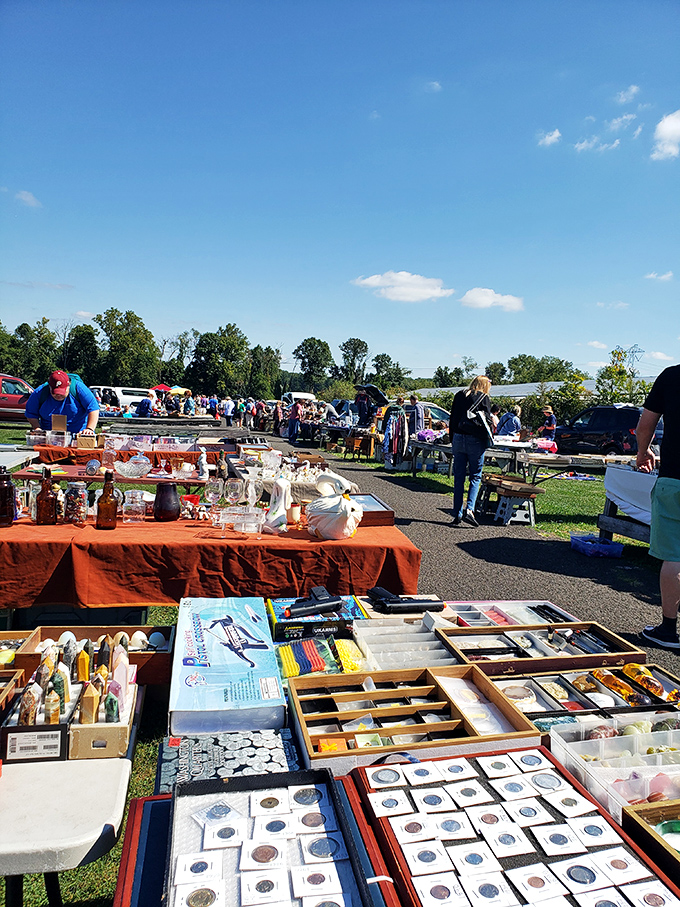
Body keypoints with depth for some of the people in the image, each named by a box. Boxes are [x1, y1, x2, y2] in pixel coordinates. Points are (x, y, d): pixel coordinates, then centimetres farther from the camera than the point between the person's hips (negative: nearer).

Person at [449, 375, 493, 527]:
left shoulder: (459, 395, 11)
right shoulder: (483, 397, -2)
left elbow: (452, 419, 12)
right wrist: (486, 440, 9)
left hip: (458, 439, 4)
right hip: (475, 440, -4)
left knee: (458, 478, 7)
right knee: (475, 476, 5)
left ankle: (457, 514, 8)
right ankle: (469, 509, -11)